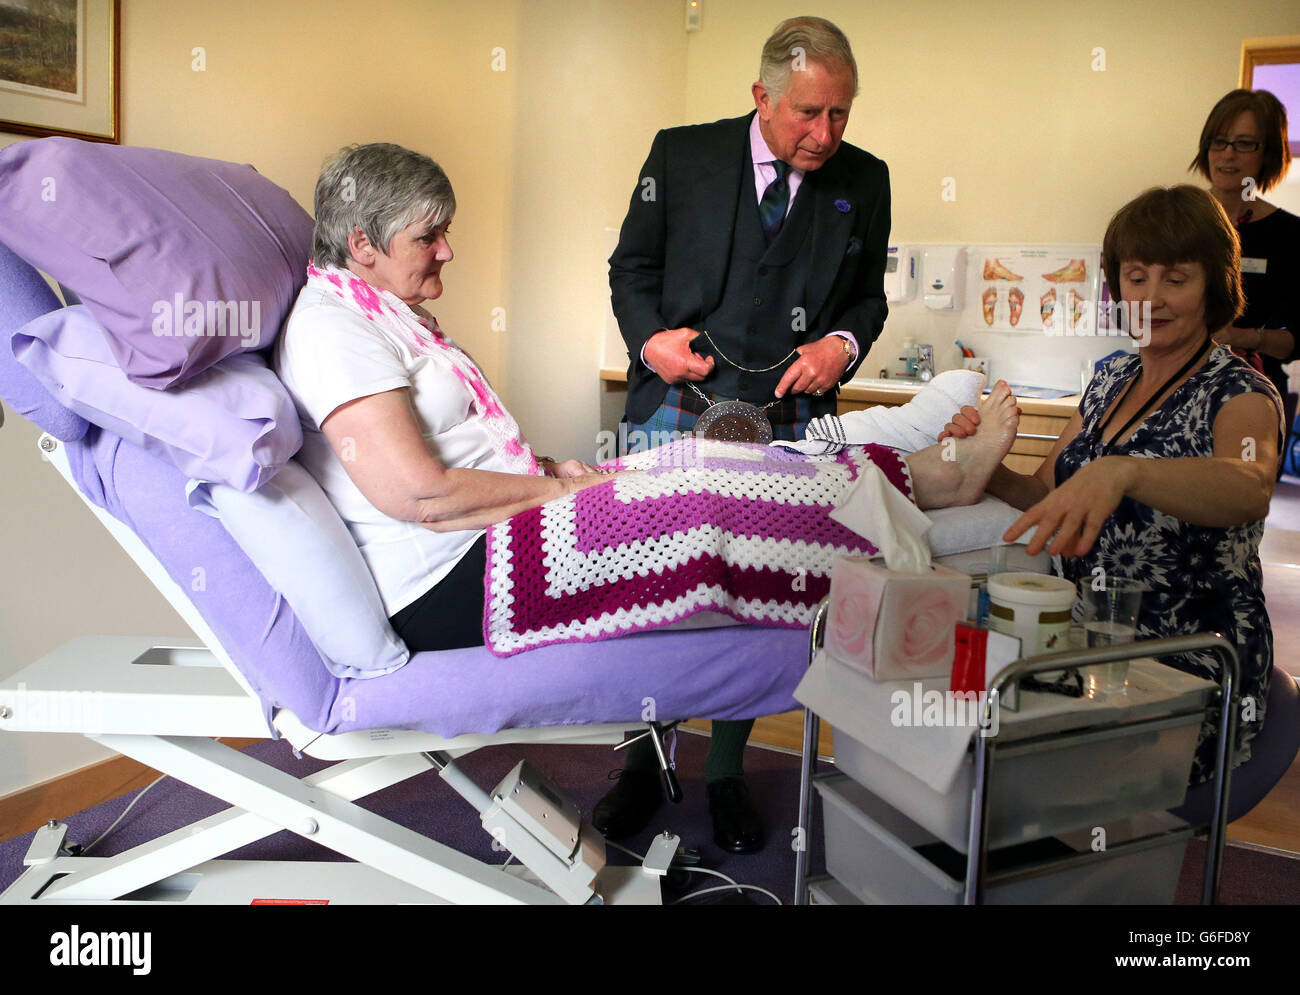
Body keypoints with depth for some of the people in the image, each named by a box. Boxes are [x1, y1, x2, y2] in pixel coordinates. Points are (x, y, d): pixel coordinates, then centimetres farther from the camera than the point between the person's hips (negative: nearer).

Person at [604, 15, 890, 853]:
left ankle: (727, 776, 25)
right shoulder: (681, 155, 2)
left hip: (787, 421, 1)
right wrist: (648, 336, -10)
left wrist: (844, 344, -5)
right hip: (675, 408, -1)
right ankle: (644, 767, 22)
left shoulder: (865, 181, 7)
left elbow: (869, 293, 17)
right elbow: (631, 267, 9)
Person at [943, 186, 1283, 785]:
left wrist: (1121, 471, -52)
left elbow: (1249, 489, -33)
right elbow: (1043, 497, 13)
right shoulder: (1112, 380, 11)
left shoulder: (1239, 395, -9)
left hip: (1187, 672, -6)